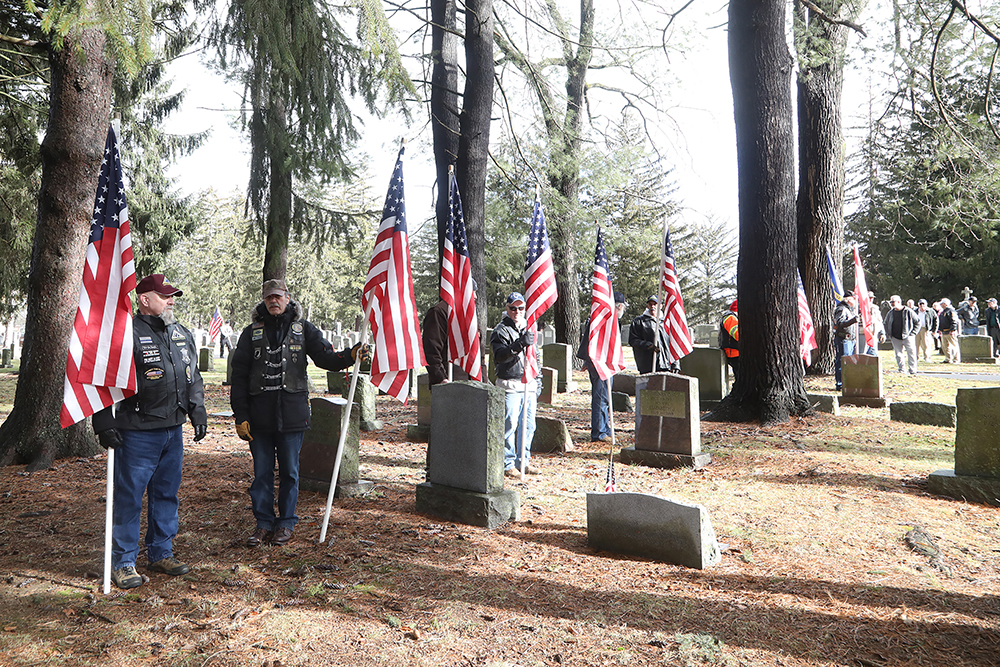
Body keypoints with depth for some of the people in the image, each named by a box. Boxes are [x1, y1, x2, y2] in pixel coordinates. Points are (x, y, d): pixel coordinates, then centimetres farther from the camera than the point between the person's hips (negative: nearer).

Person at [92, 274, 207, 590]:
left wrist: (198, 412, 15)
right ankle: (123, 562, 14)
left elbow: (193, 377, 22)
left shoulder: (182, 335, 13)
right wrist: (104, 424, -14)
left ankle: (161, 554, 27)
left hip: (173, 432, 7)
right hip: (137, 433, -7)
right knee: (129, 497, 1)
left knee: (167, 493, 14)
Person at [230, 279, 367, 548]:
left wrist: (350, 355, -20)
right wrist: (240, 415, 1)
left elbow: (326, 357, 1)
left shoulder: (303, 329, 7)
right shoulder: (251, 333, 8)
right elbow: (239, 376, 7)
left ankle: (286, 524, 20)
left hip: (292, 414, -1)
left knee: (289, 472, 7)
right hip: (260, 415, 1)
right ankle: (264, 523, 20)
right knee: (262, 473, 7)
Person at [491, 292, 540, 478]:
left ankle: (523, 460, 22)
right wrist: (519, 344, -33)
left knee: (528, 425, 10)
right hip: (510, 385, -7)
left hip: (529, 385, 7)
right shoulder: (501, 330, -5)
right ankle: (508, 464, 3)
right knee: (509, 425, -6)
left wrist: (537, 379, 21)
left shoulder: (529, 328, 18)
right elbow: (500, 356, -21)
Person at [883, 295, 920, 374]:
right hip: (895, 338, 4)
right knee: (898, 355, 6)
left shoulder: (908, 311, -5)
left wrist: (913, 333, -4)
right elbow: (886, 324, 22)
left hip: (908, 337, -4)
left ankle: (913, 371, 0)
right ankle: (901, 371, 14)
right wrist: (889, 334, 11)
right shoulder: (890, 313, 7)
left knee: (911, 354, -5)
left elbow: (918, 322, 3)